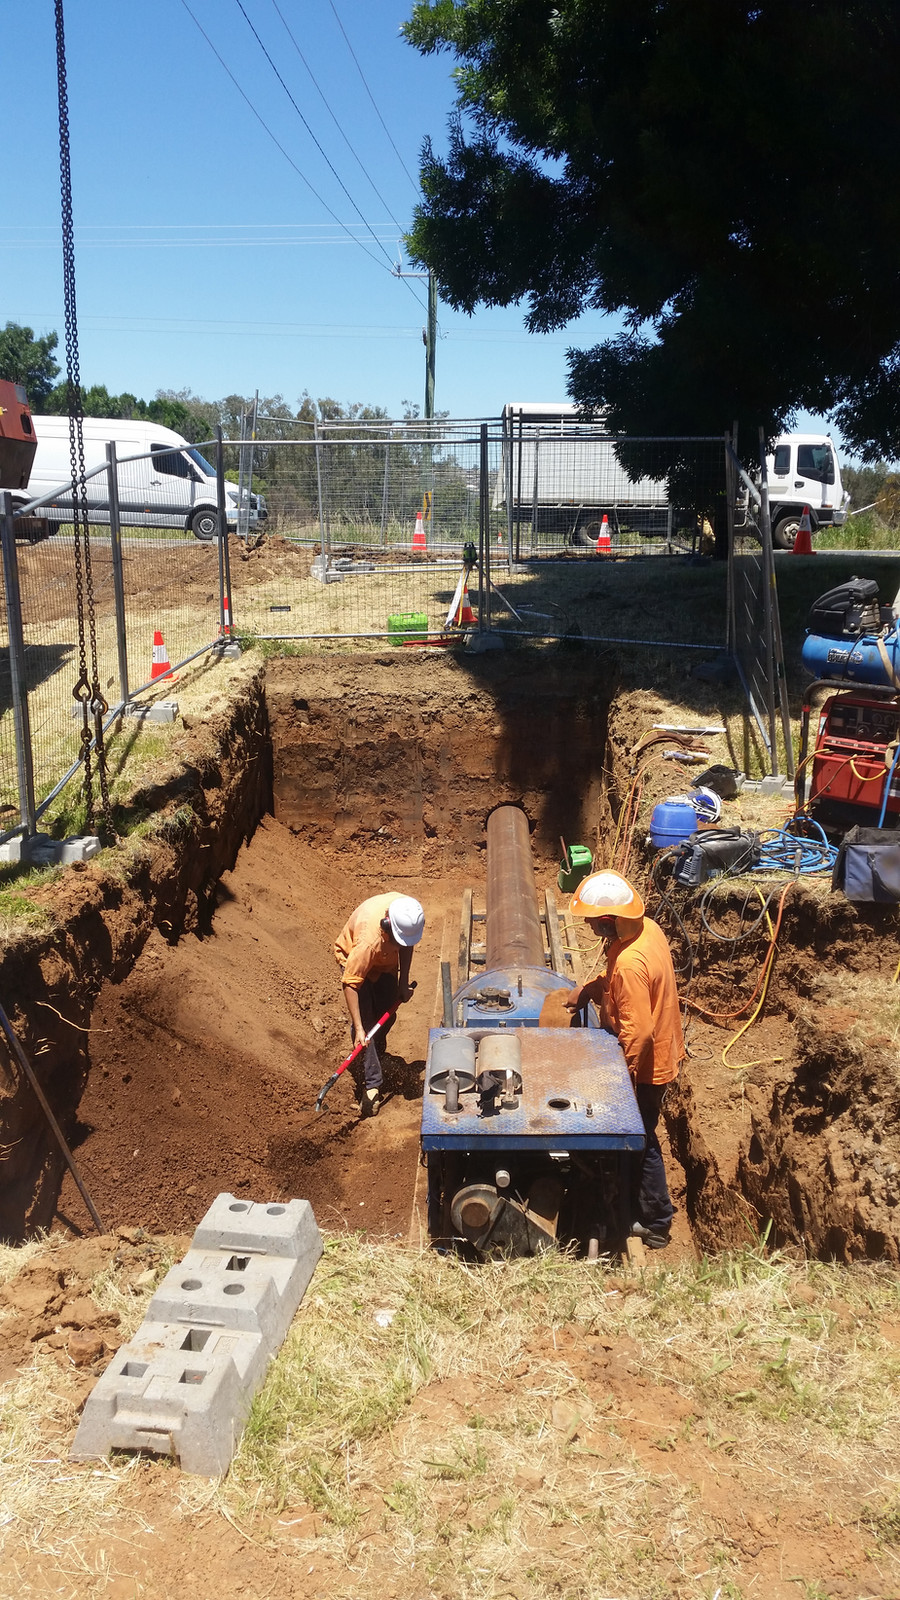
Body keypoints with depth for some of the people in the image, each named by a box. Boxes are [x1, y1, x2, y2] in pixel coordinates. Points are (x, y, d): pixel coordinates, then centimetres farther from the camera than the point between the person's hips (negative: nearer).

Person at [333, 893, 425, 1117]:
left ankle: (375, 1058, 36)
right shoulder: (369, 940, -46)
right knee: (365, 1021, -14)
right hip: (353, 959, -5)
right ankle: (372, 1084, -9)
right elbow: (350, 983, -39)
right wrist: (358, 1029, -39)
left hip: (386, 962, 5)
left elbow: (406, 945, -5)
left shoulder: (409, 914, -30)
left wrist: (404, 980, -7)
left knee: (387, 1017, 8)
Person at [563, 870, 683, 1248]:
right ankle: (639, 1201, 43)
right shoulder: (647, 927, -6)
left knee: (641, 1140, 10)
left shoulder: (630, 963, -35)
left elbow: (638, 1032, -30)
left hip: (646, 1064, -9)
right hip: (663, 1049, 9)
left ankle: (654, 1224, 27)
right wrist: (588, 989, 2)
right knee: (640, 1135, 24)